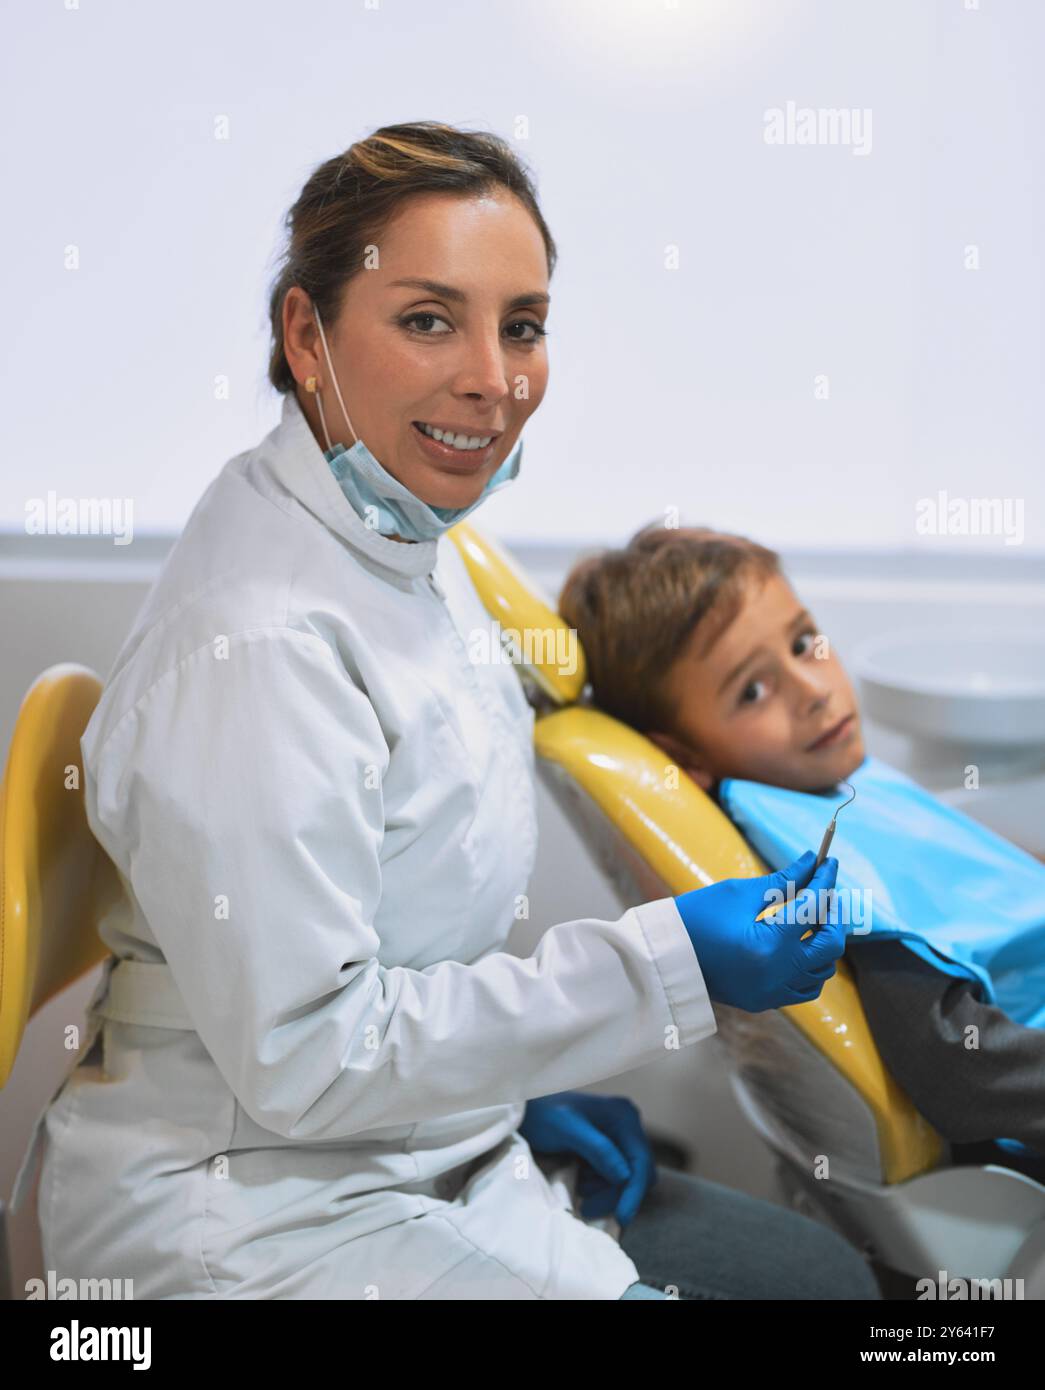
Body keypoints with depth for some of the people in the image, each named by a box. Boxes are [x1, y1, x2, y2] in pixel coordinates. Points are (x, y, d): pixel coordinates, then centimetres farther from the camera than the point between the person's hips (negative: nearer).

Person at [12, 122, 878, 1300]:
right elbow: (304, 1055, -23)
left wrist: (519, 1082, 7)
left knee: (826, 1273, 11)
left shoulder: (405, 539, 3)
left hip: (427, 1147, 9)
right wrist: (663, 961, -24)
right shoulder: (258, 641, -27)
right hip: (252, 1211, -8)